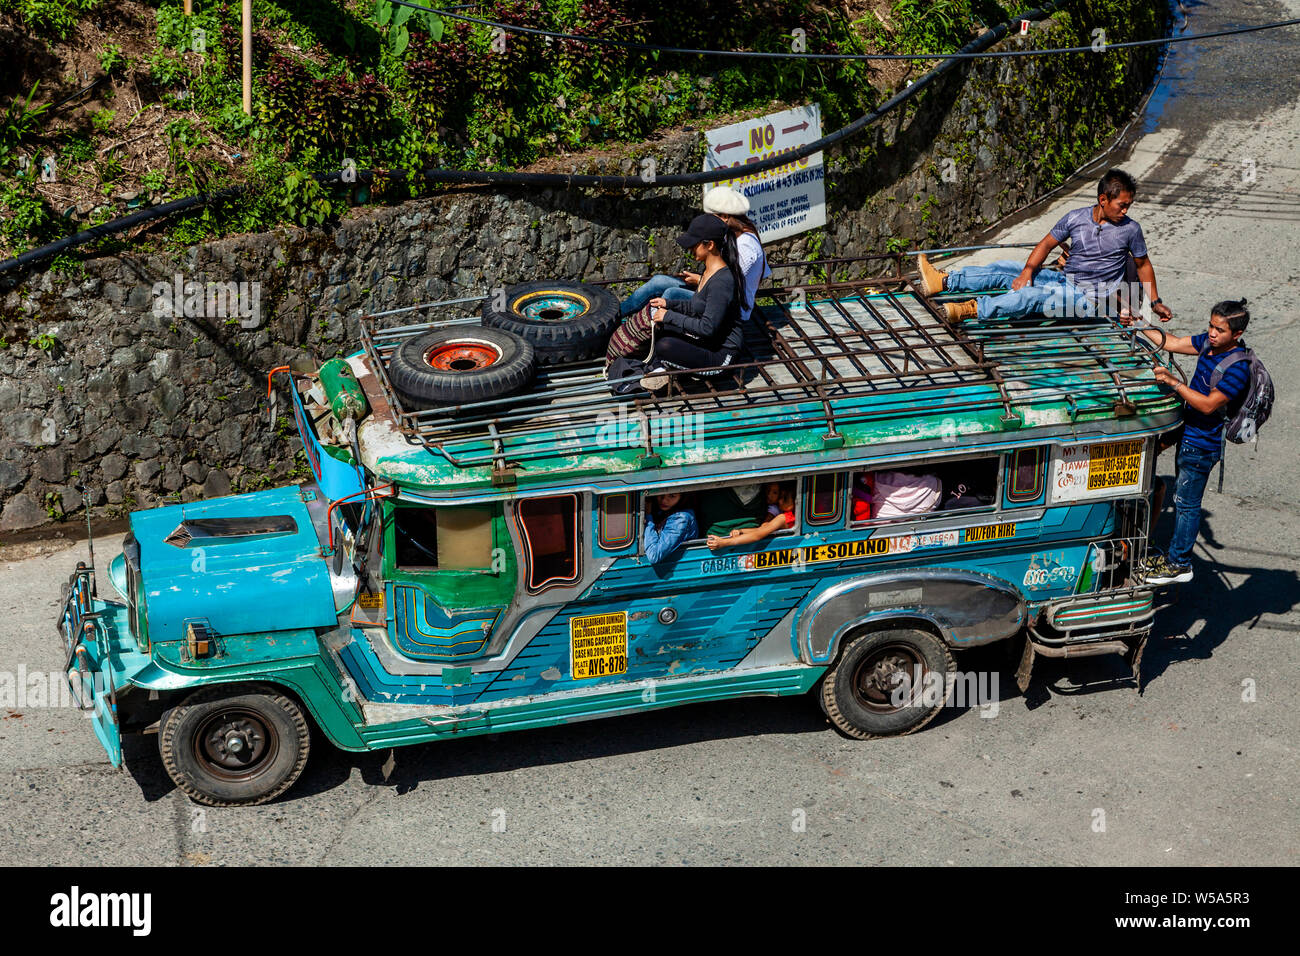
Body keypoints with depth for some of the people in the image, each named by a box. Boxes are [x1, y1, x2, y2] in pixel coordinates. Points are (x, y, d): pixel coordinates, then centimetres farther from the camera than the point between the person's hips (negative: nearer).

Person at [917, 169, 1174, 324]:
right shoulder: (1076, 218, 0)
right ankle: (943, 281, -8)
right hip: (1064, 282, 5)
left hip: (1090, 299, -5)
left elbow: (1143, 264, 6)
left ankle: (973, 309, -44)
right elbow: (1047, 244, 5)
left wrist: (1156, 302, 7)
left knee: (1034, 295, -32)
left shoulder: (1130, 229, -7)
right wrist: (1027, 271, -10)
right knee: (1005, 268, -5)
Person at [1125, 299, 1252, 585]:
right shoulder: (1209, 342, 0)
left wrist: (1173, 382, -33)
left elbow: (1209, 404, -27)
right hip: (1190, 434, 9)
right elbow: (1171, 343, 10)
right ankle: (1175, 554, 32)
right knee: (1181, 497, 19)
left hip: (1202, 446, -9)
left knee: (1187, 503, 2)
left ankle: (1179, 565, 13)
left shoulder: (1238, 368, -25)